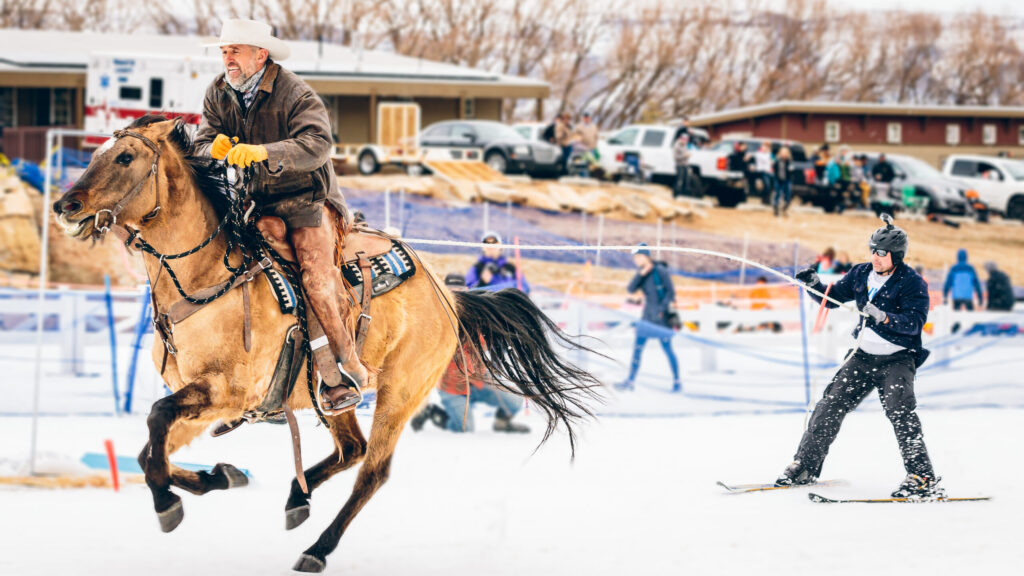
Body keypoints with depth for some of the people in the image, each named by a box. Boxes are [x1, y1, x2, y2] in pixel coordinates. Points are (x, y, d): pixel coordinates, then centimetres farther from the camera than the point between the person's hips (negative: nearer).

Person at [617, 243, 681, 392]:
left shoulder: (660, 271, -11)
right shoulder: (642, 274, 8)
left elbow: (671, 292, -11)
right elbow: (631, 289, -3)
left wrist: (662, 309, -19)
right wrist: (640, 275, -15)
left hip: (661, 317, -6)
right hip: (647, 317, 6)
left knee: (667, 349, -2)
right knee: (637, 348, 1)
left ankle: (677, 381, 10)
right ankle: (631, 381, 5)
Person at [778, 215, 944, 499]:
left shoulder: (912, 283, -13)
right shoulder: (862, 274, 5)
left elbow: (915, 322, -23)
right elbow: (833, 297, 17)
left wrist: (882, 316, -37)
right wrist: (814, 284, -3)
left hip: (898, 359, -6)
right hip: (864, 356, 6)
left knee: (899, 409, -24)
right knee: (831, 404, 3)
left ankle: (923, 478, -24)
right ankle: (805, 467, 14)